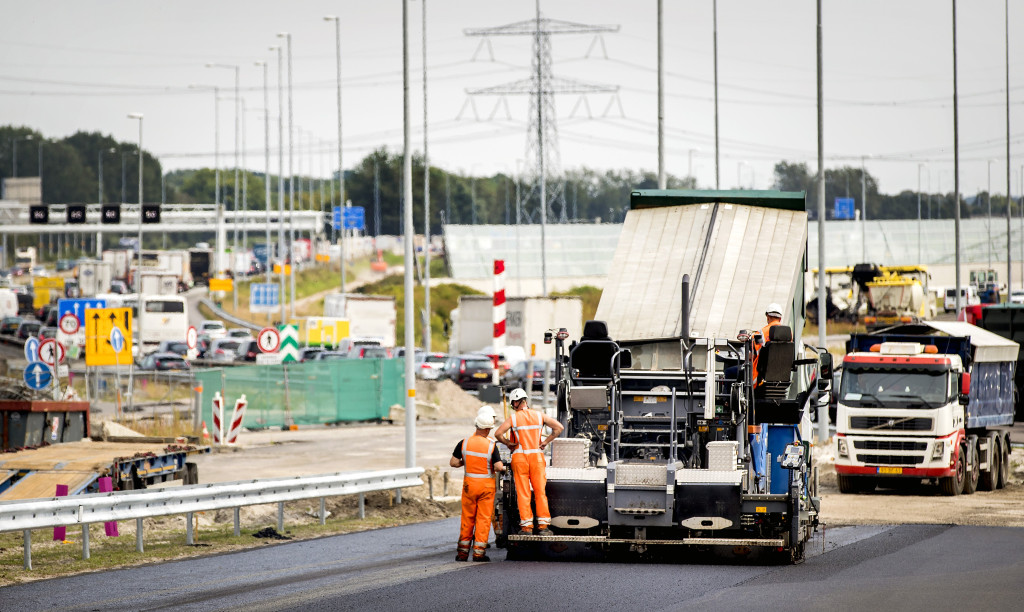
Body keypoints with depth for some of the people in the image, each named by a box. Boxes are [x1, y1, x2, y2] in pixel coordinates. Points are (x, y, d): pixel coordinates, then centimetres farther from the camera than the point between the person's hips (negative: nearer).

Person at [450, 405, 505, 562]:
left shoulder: (464, 443, -5)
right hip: (486, 485, -3)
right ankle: (479, 552, 0)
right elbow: (498, 467, -19)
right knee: (484, 518, 3)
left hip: (469, 484, 3)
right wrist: (504, 468, 4)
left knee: (467, 518, 11)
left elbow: (453, 462, -3)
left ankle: (463, 552, 13)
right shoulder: (491, 446, -13)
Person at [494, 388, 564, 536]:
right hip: (537, 456, 2)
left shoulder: (513, 418, -4)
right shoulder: (539, 416, 4)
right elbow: (559, 427, 1)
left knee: (523, 493, 1)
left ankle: (526, 526, -1)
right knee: (540, 492, 4)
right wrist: (546, 441, 6)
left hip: (519, 457, -2)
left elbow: (498, 433, -13)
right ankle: (543, 525, 1)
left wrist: (509, 444, 2)